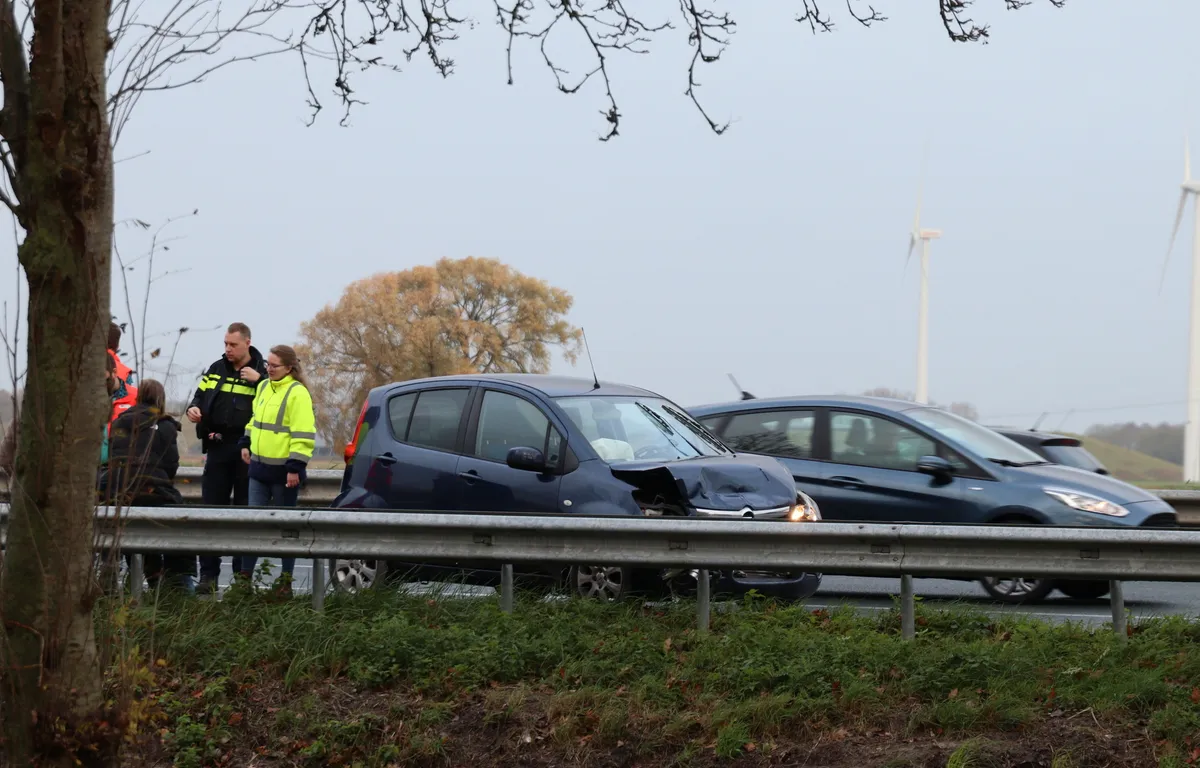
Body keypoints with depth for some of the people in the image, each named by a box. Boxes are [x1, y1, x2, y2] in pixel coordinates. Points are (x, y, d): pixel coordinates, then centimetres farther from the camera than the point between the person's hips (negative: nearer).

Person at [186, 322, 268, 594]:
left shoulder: (263, 373, -2)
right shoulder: (216, 370, 11)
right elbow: (201, 396, 19)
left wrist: (259, 380, -21)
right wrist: (194, 409, -3)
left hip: (247, 451, -4)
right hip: (218, 449, 4)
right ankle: (208, 573, 7)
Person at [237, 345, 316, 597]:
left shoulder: (297, 393, -13)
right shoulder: (263, 387, 10)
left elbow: (303, 434, -17)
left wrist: (296, 467, -20)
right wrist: (246, 443, 16)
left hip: (284, 470, -7)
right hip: (260, 466, 7)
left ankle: (286, 580, 11)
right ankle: (245, 574, 9)